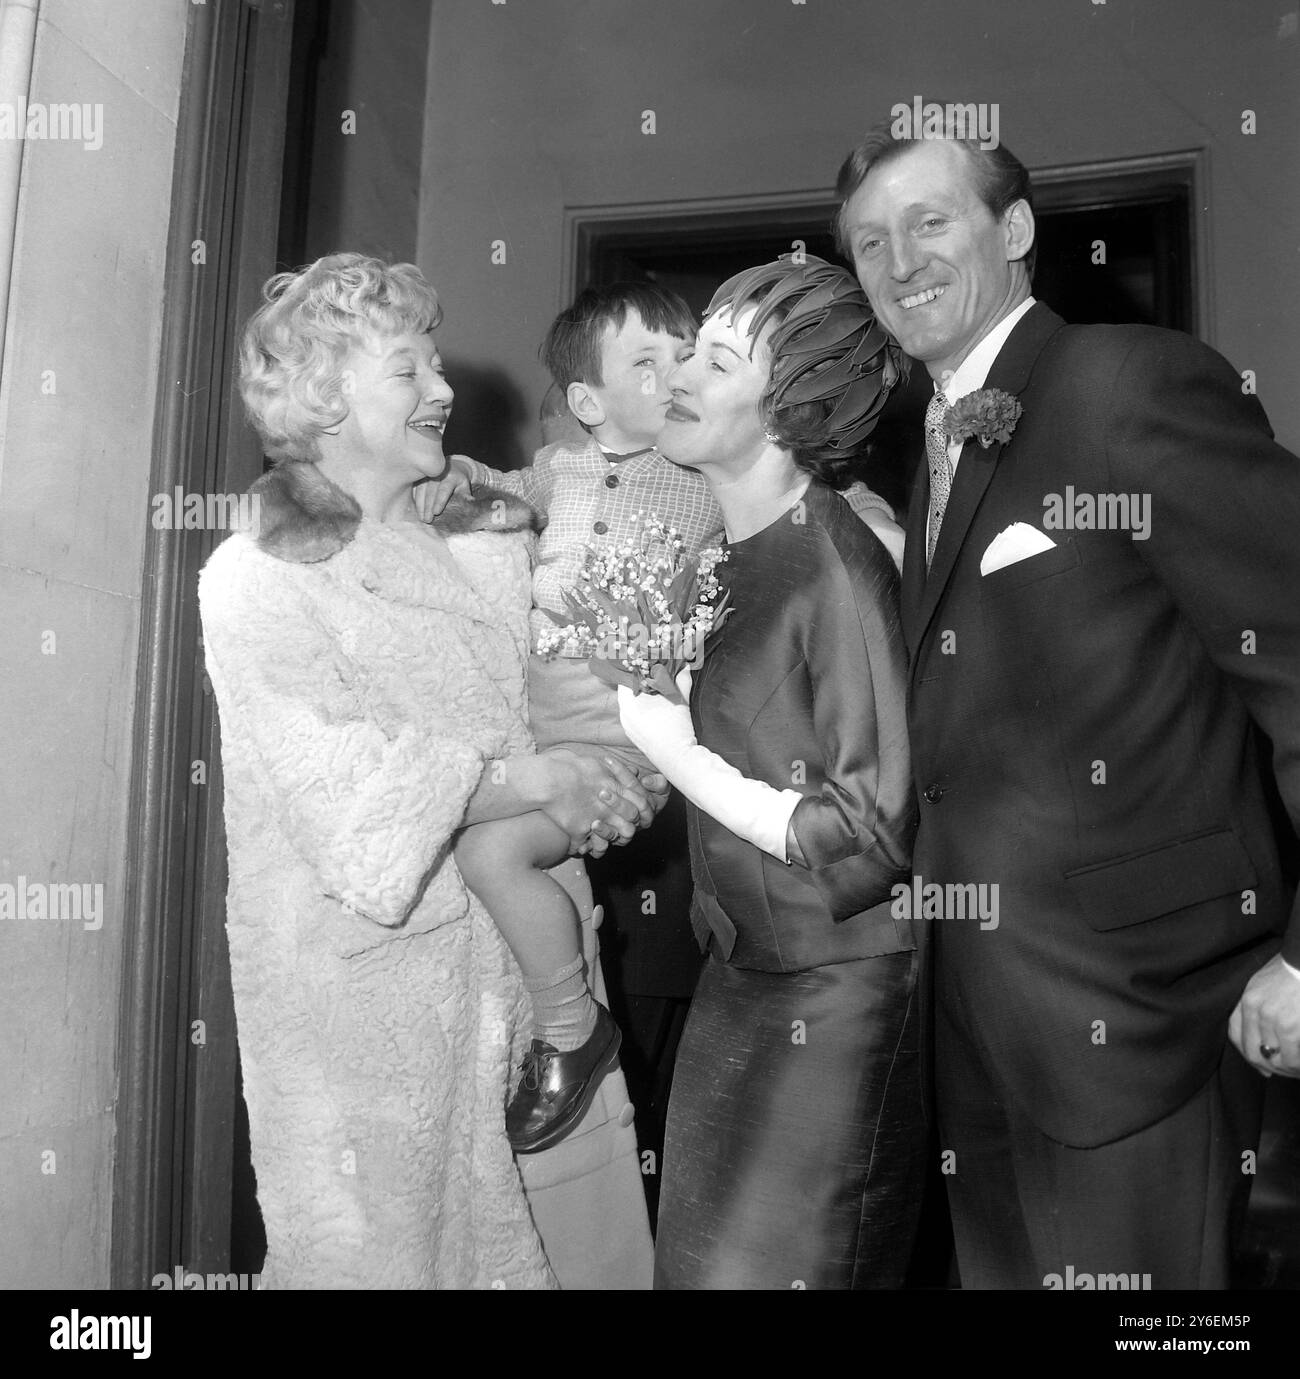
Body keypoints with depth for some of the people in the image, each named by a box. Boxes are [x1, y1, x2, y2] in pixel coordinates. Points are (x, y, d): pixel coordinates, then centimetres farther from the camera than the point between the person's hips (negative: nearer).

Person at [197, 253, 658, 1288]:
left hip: (525, 961, 5)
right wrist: (537, 784, -17)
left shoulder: (490, 543, 9)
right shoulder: (258, 578, -6)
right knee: (383, 1245, 7)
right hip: (367, 980, -4)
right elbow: (340, 788, -17)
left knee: (557, 1233, 10)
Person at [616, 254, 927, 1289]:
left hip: (835, 1000, -7)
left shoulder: (838, 566, -19)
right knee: (694, 1260, 19)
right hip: (735, 976, 7)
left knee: (781, 1266, 9)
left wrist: (681, 756, -18)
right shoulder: (721, 558, 3)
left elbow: (873, 835, -20)